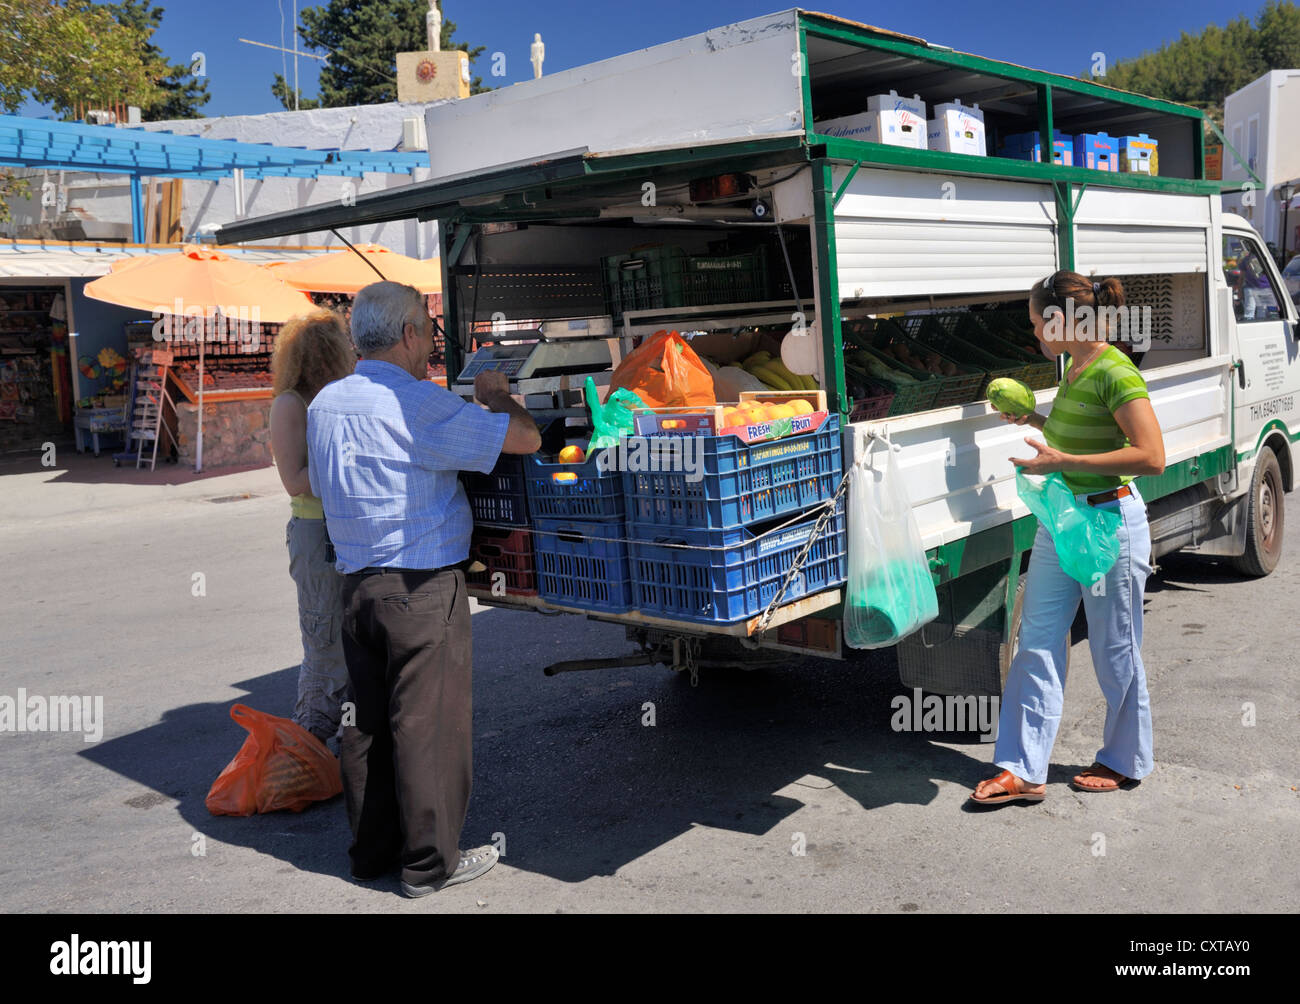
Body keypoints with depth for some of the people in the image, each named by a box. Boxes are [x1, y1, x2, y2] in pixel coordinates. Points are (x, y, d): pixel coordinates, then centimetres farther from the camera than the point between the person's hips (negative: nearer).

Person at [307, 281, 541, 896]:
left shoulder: (324, 405, 9)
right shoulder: (418, 404, -15)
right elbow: (525, 438, -16)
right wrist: (496, 398, 6)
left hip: (355, 585, 8)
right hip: (422, 588, -7)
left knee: (367, 723, 14)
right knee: (427, 723, 2)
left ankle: (372, 850, 26)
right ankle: (429, 861, 12)